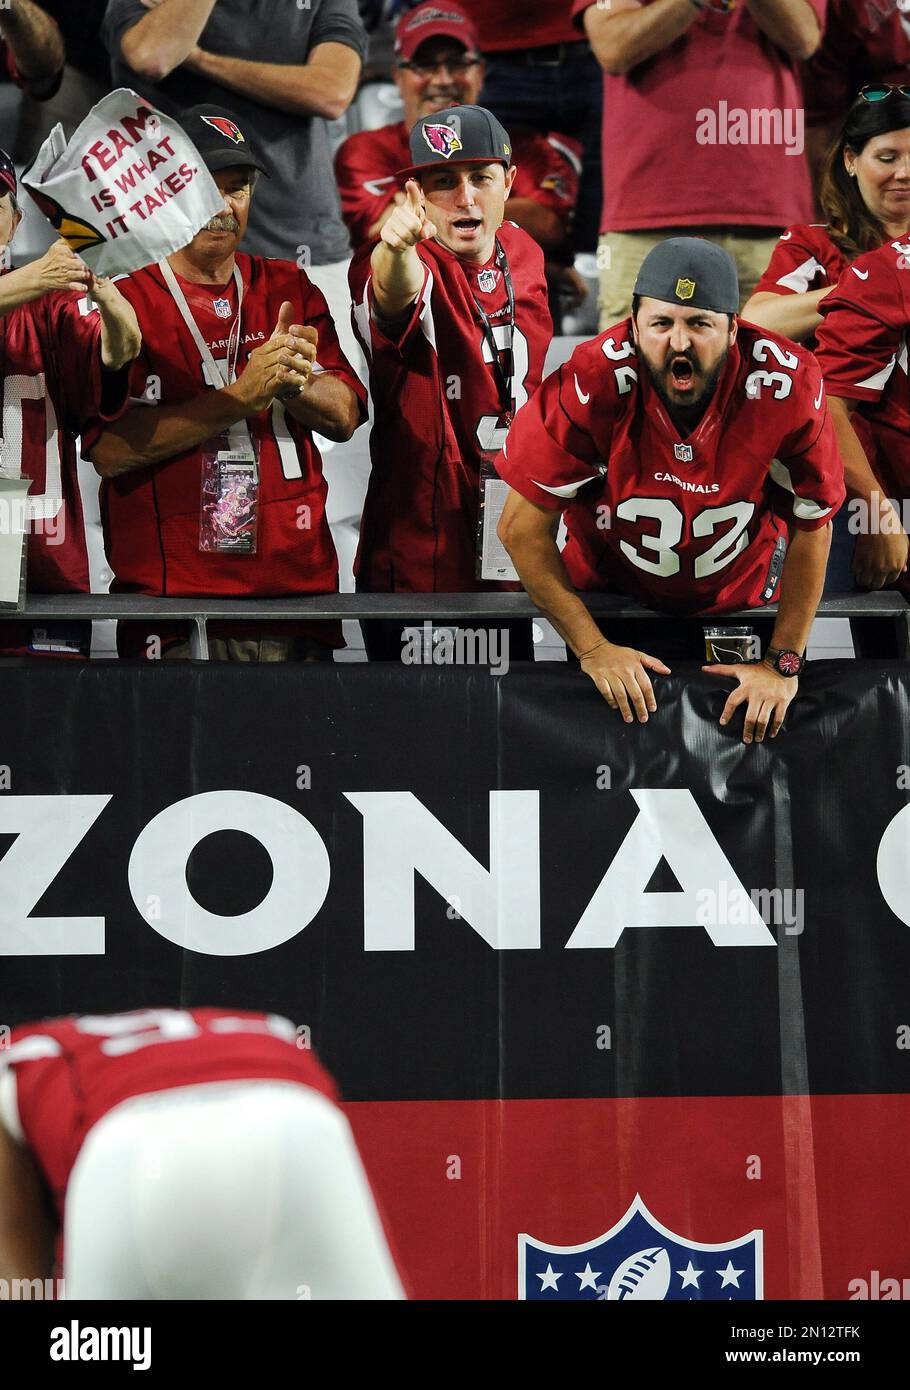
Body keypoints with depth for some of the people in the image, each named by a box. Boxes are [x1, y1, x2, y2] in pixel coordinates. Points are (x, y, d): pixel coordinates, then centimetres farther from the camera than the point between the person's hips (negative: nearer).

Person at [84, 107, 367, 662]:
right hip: (173, 593, -4)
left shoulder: (290, 289, 15)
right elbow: (109, 449, -14)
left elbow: (344, 416, 6)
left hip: (299, 589, 4)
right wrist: (241, 396, -18)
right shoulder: (122, 298, -2)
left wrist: (295, 383, -15)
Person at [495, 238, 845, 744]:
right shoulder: (592, 385, -33)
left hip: (742, 593, 1)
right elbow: (523, 529, -22)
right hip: (609, 586, -1)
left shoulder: (788, 387, -31)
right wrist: (593, 648, -21)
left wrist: (784, 664, -13)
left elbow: (811, 527, -15)